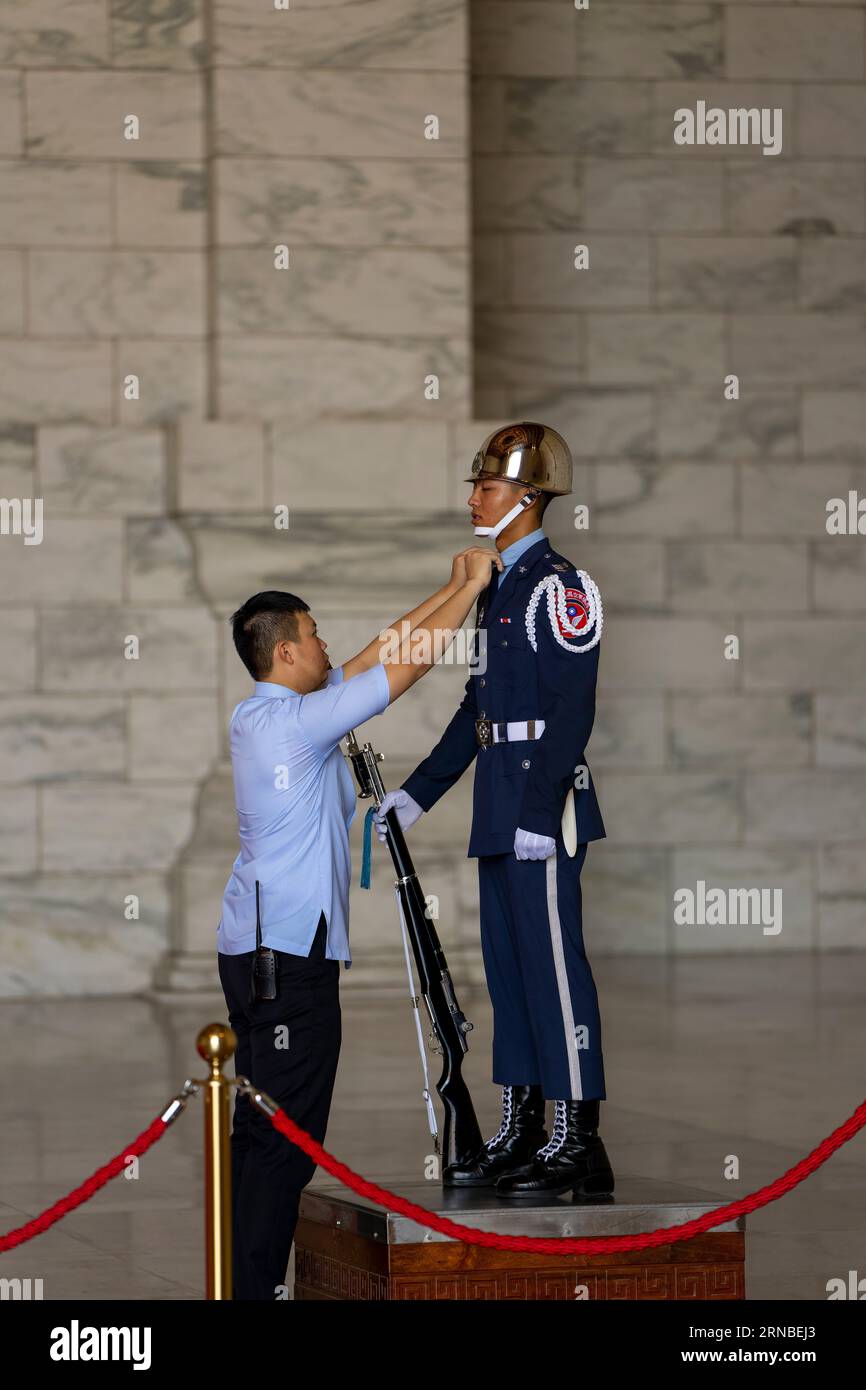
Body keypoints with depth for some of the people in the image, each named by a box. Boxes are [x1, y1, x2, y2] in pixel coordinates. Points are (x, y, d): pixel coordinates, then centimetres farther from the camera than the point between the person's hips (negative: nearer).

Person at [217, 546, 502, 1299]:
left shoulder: (262, 715, 13)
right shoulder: (291, 721, -15)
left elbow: (380, 656, 21)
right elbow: (405, 666, -11)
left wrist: (453, 589, 22)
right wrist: (471, 588, 0)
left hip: (261, 947, 10)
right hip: (288, 953, -10)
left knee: (265, 1130, 12)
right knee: (285, 1133, -9)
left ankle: (247, 1281, 14)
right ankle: (256, 1285, -10)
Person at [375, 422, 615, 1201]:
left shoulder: (558, 584, -10)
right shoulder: (499, 587, 18)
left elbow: (573, 705, -17)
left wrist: (542, 808, -22)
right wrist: (419, 793, 24)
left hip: (544, 800, -10)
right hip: (500, 808, 10)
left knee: (552, 960, -9)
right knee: (508, 963, 12)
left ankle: (578, 1143, -7)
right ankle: (520, 1135, 18)